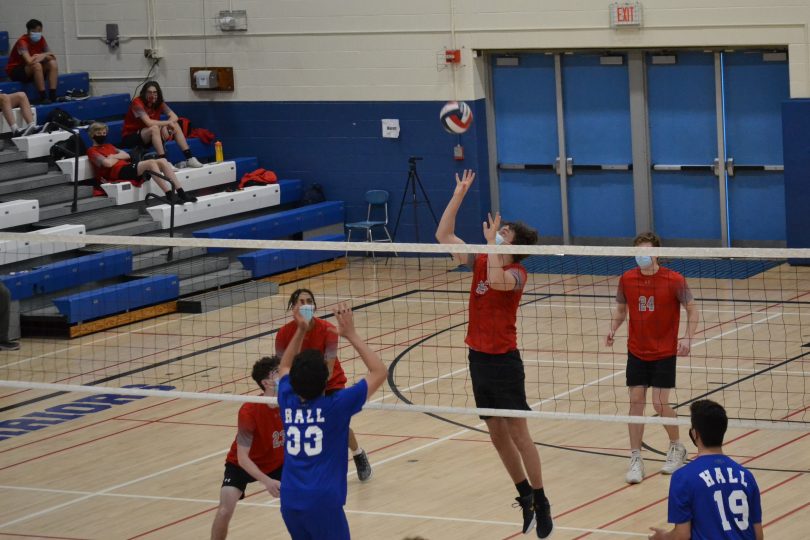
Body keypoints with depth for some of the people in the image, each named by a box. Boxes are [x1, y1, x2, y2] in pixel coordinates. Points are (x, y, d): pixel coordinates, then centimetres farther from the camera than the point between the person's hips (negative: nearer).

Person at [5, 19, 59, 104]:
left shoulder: (41, 39, -3)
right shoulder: (22, 41, -23)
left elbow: (52, 57, -4)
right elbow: (29, 61, -36)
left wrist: (43, 56, -26)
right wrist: (45, 54, -22)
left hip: (31, 70, 7)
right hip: (15, 71, -7)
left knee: (53, 63, -15)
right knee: (36, 65, -33)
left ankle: (53, 96, -22)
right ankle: (43, 98, -31)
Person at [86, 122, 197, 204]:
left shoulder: (108, 146, 32)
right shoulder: (92, 151, 6)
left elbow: (126, 155, 18)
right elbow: (108, 163, -12)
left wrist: (114, 156, -1)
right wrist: (119, 157, 7)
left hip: (128, 167, 9)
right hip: (118, 172, -9)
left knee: (163, 161, -10)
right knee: (151, 163, -29)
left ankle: (181, 193, -19)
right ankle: (170, 196, -39)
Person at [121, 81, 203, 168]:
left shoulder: (159, 103, -1)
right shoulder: (137, 103, -21)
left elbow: (174, 117, -7)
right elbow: (149, 123, -32)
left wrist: (165, 126, -26)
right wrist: (168, 123, -23)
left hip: (148, 137, 7)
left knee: (175, 125, -4)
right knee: (154, 128, -34)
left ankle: (189, 158, -7)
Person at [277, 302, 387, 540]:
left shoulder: (288, 403, 3)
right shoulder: (335, 406, -10)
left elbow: (285, 367, 27)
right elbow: (379, 373, -2)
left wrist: (301, 330, 19)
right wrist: (351, 335, 0)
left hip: (289, 501, 5)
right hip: (322, 503, -5)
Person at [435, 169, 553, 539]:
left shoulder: (516, 272, -14)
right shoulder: (482, 261, 5)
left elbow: (496, 280, -38)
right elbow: (444, 235, 7)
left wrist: (492, 241, -30)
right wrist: (459, 194, 0)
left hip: (503, 361, -7)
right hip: (478, 357, 7)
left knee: (517, 433, -4)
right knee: (497, 433, 12)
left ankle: (541, 505, 2)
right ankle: (525, 497, 24)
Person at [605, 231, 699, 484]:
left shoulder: (674, 280, -13)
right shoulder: (627, 279, -3)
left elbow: (693, 310, -5)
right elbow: (620, 308, 12)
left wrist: (687, 338, -19)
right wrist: (613, 329, -7)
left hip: (664, 352, -3)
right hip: (636, 352, 3)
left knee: (660, 404, -6)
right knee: (636, 401, 0)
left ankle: (677, 448, 20)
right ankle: (636, 460, 7)